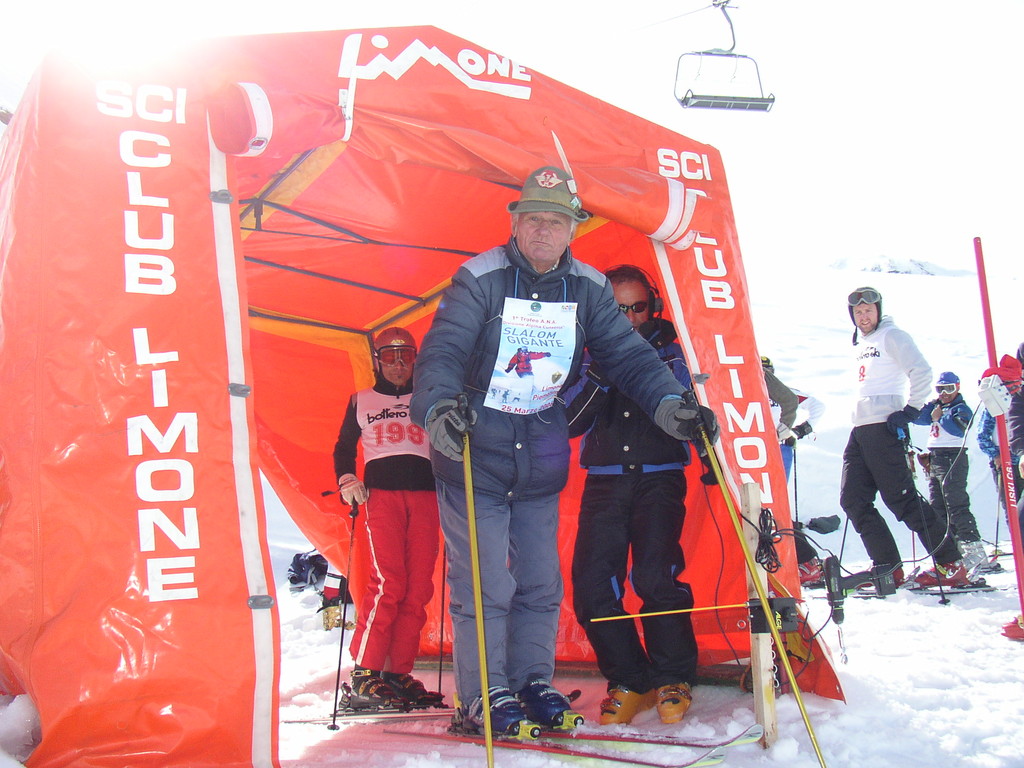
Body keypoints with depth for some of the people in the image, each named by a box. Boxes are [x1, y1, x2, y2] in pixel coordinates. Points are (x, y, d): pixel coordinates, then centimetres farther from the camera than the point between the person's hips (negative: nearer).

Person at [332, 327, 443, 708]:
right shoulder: (361, 401, 18)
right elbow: (344, 448, 21)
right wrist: (347, 482, 3)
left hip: (424, 496, 2)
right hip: (381, 494, -2)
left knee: (419, 587, -5)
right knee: (388, 582, -17)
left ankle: (399, 672, 2)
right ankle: (364, 671, -10)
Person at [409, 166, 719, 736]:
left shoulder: (589, 289, 3)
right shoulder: (480, 279, -10)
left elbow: (629, 355, 4)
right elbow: (442, 352, -20)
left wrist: (672, 405, -12)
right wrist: (438, 407, -40)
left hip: (542, 459, 5)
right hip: (474, 457, -4)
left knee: (541, 583, 12)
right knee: (485, 584, -1)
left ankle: (533, 682, 28)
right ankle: (483, 698, 14)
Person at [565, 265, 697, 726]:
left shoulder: (667, 351, 10)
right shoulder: (591, 356, 11)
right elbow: (570, 423, -2)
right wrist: (598, 377, -14)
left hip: (659, 479, -2)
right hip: (605, 483, 2)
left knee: (655, 576, -20)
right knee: (591, 583, -9)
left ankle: (675, 678, 0)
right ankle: (629, 680, 9)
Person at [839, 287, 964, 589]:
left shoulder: (891, 336, -3)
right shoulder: (860, 345, 22)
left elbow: (921, 372, -13)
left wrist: (910, 410, -16)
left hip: (885, 427, -9)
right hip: (860, 429, 9)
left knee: (901, 497, -9)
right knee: (853, 499, 3)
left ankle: (950, 564, 0)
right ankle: (887, 566, 7)